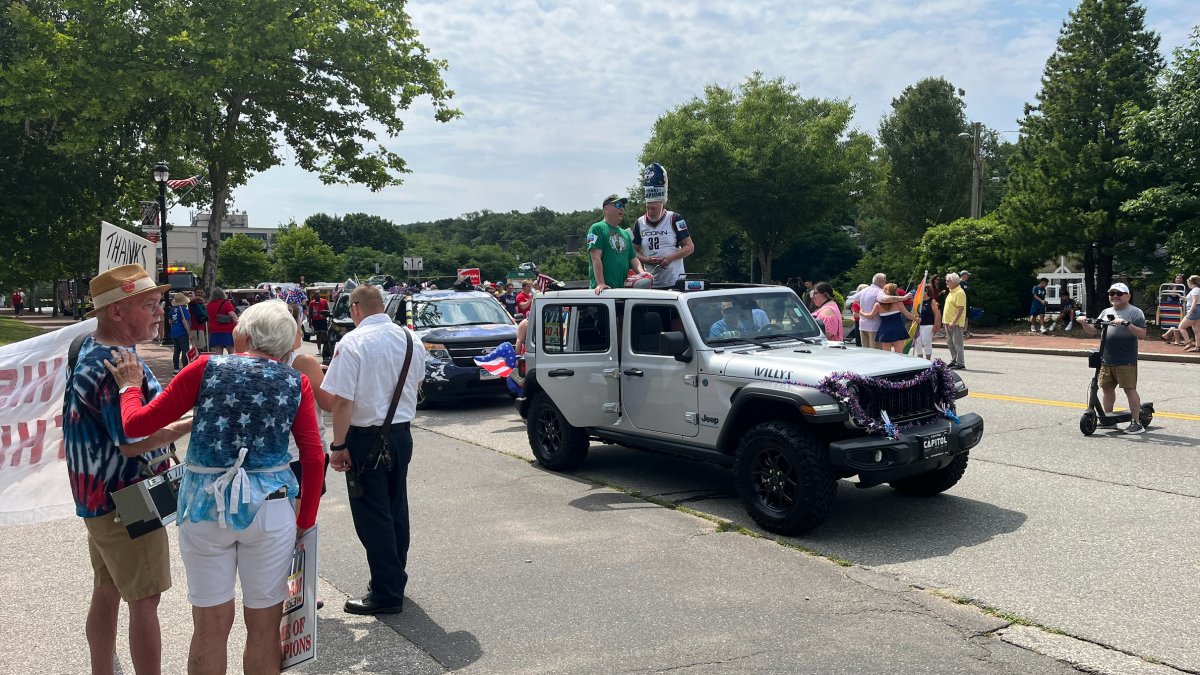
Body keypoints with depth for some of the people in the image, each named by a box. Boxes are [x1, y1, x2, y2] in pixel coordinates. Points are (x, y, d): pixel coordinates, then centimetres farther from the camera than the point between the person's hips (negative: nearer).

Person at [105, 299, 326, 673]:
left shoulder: (206, 369, -3)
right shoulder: (296, 383, -1)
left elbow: (137, 424, 0)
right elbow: (314, 459, -4)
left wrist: (130, 387, 20)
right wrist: (305, 521, 6)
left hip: (205, 506, 0)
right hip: (270, 510, 0)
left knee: (210, 626, 13)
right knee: (264, 626, 14)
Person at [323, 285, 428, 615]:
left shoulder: (353, 342, -15)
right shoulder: (411, 339, 4)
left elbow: (343, 400, -19)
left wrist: (339, 445, -13)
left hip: (366, 436, -6)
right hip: (402, 433, 7)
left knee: (372, 516, 2)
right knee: (396, 509, 18)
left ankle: (386, 593, 7)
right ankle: (395, 579, 32)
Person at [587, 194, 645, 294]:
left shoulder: (625, 233, 22)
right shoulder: (597, 228, -1)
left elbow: (633, 258, 18)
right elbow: (596, 258, -12)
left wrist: (641, 272, -5)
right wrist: (601, 283, -22)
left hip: (623, 288, 7)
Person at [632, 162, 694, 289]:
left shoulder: (675, 220, -2)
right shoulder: (639, 223, 9)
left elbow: (690, 246, -1)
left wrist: (670, 258, -16)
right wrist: (645, 260, -9)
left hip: (675, 282, -3)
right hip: (651, 284, 3)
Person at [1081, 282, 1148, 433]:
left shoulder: (1135, 312, -1)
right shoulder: (1106, 312, 17)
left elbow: (1142, 335, -11)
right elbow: (1092, 331, 18)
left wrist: (1126, 324, -22)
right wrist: (1084, 323, -1)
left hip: (1126, 361, -6)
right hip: (1106, 360, 6)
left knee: (1130, 389, -5)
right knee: (1106, 388, 13)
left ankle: (1136, 423, -1)